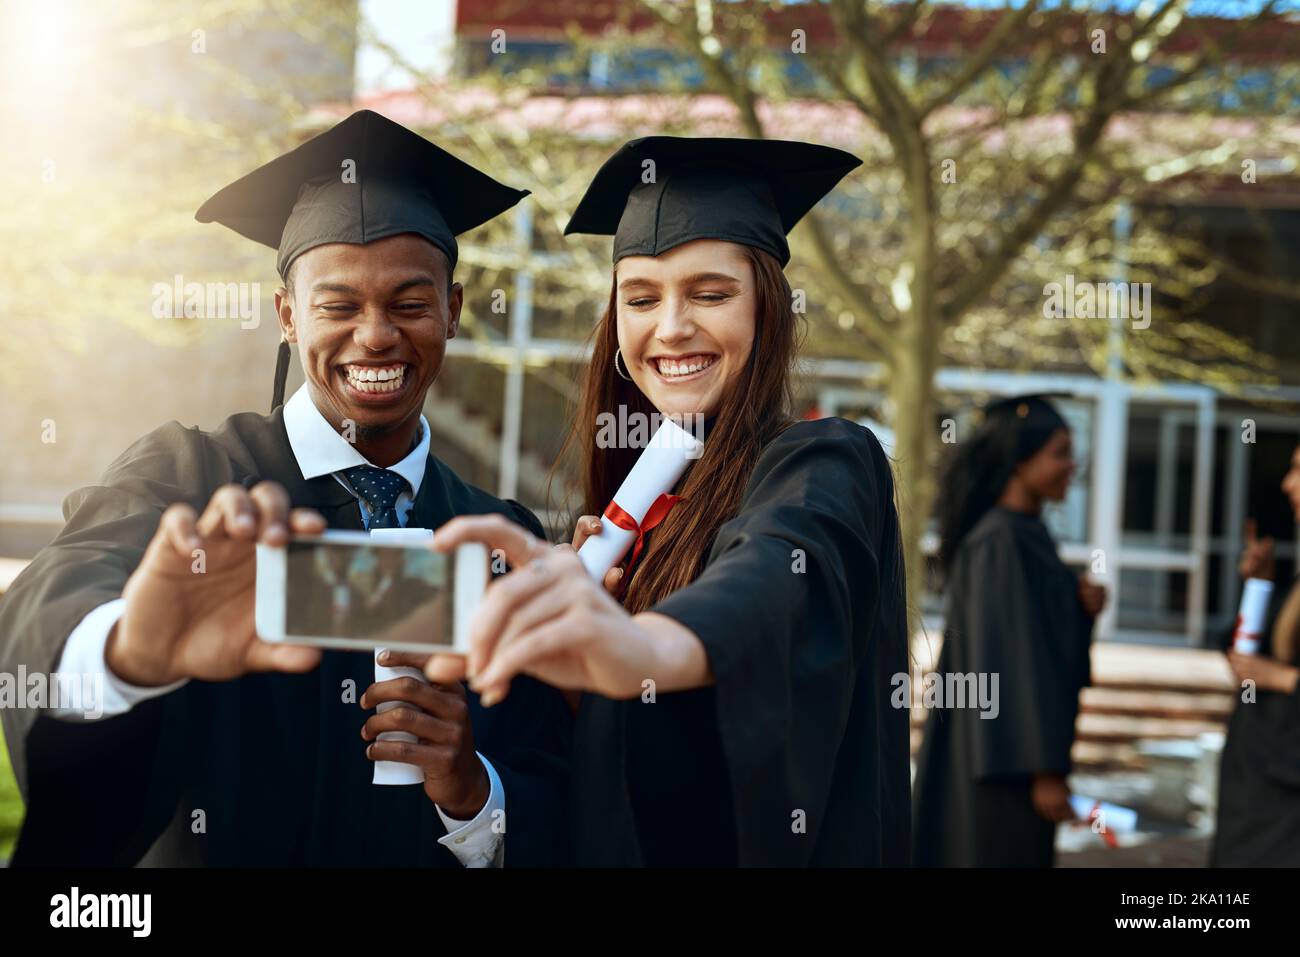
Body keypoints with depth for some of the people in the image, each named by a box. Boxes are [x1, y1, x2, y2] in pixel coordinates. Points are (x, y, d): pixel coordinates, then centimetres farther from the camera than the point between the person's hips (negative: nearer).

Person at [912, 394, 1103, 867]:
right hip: (1006, 751, -10)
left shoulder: (1026, 535, 12)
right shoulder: (1002, 542, -17)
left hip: (999, 743, 10)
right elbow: (1010, 659, -21)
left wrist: (1080, 605, 0)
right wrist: (1044, 770, -22)